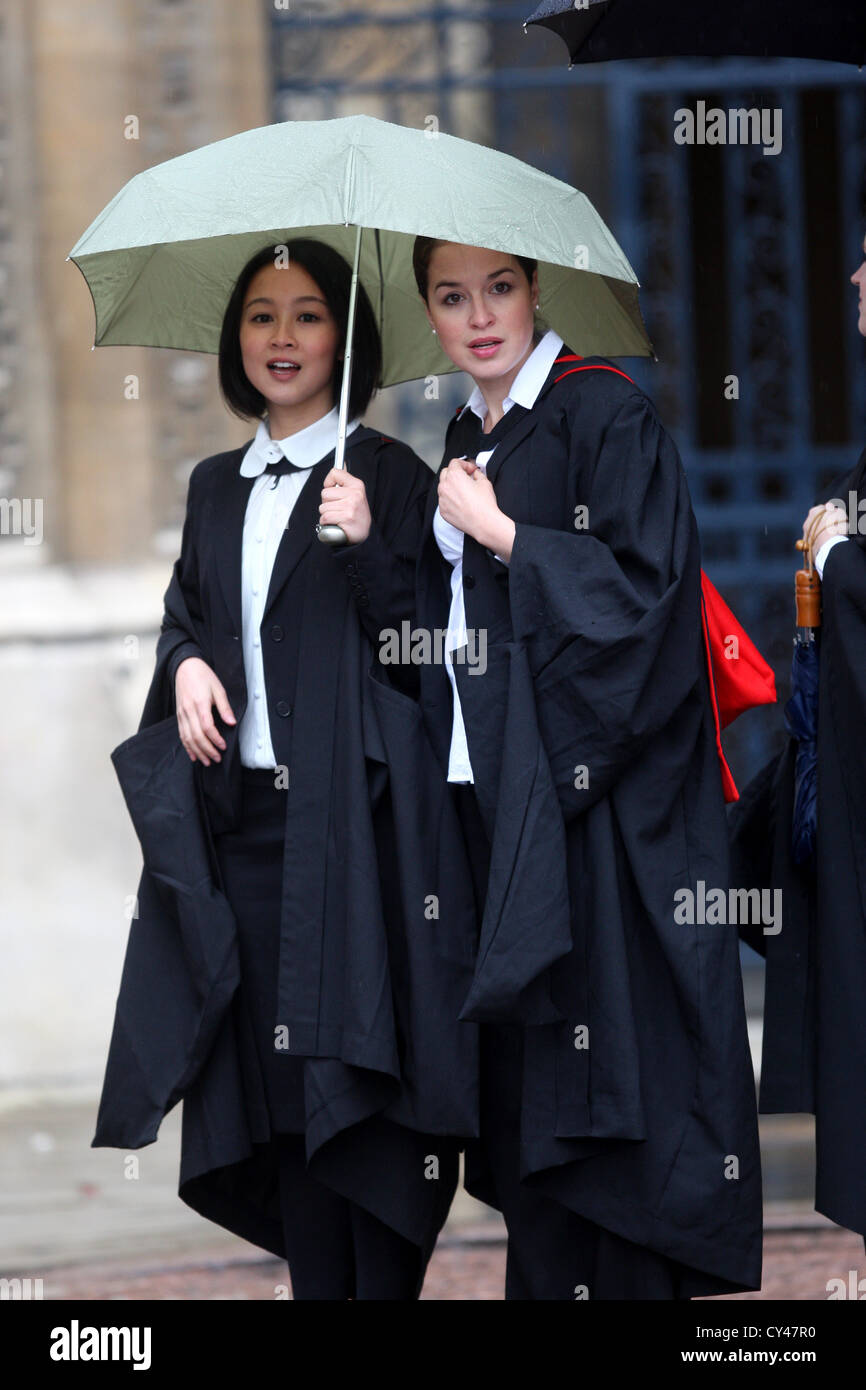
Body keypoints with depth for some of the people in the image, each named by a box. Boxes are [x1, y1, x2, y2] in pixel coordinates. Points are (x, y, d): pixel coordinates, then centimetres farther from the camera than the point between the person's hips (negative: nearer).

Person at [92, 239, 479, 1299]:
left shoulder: (387, 475, 0)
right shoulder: (217, 487, 16)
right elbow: (184, 607, 27)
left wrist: (367, 546, -21)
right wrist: (186, 665, 5)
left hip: (350, 815, -5)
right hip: (241, 817, 5)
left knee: (356, 1079, -9)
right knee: (280, 1087, 5)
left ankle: (386, 1284, -6)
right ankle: (315, 1284, 9)